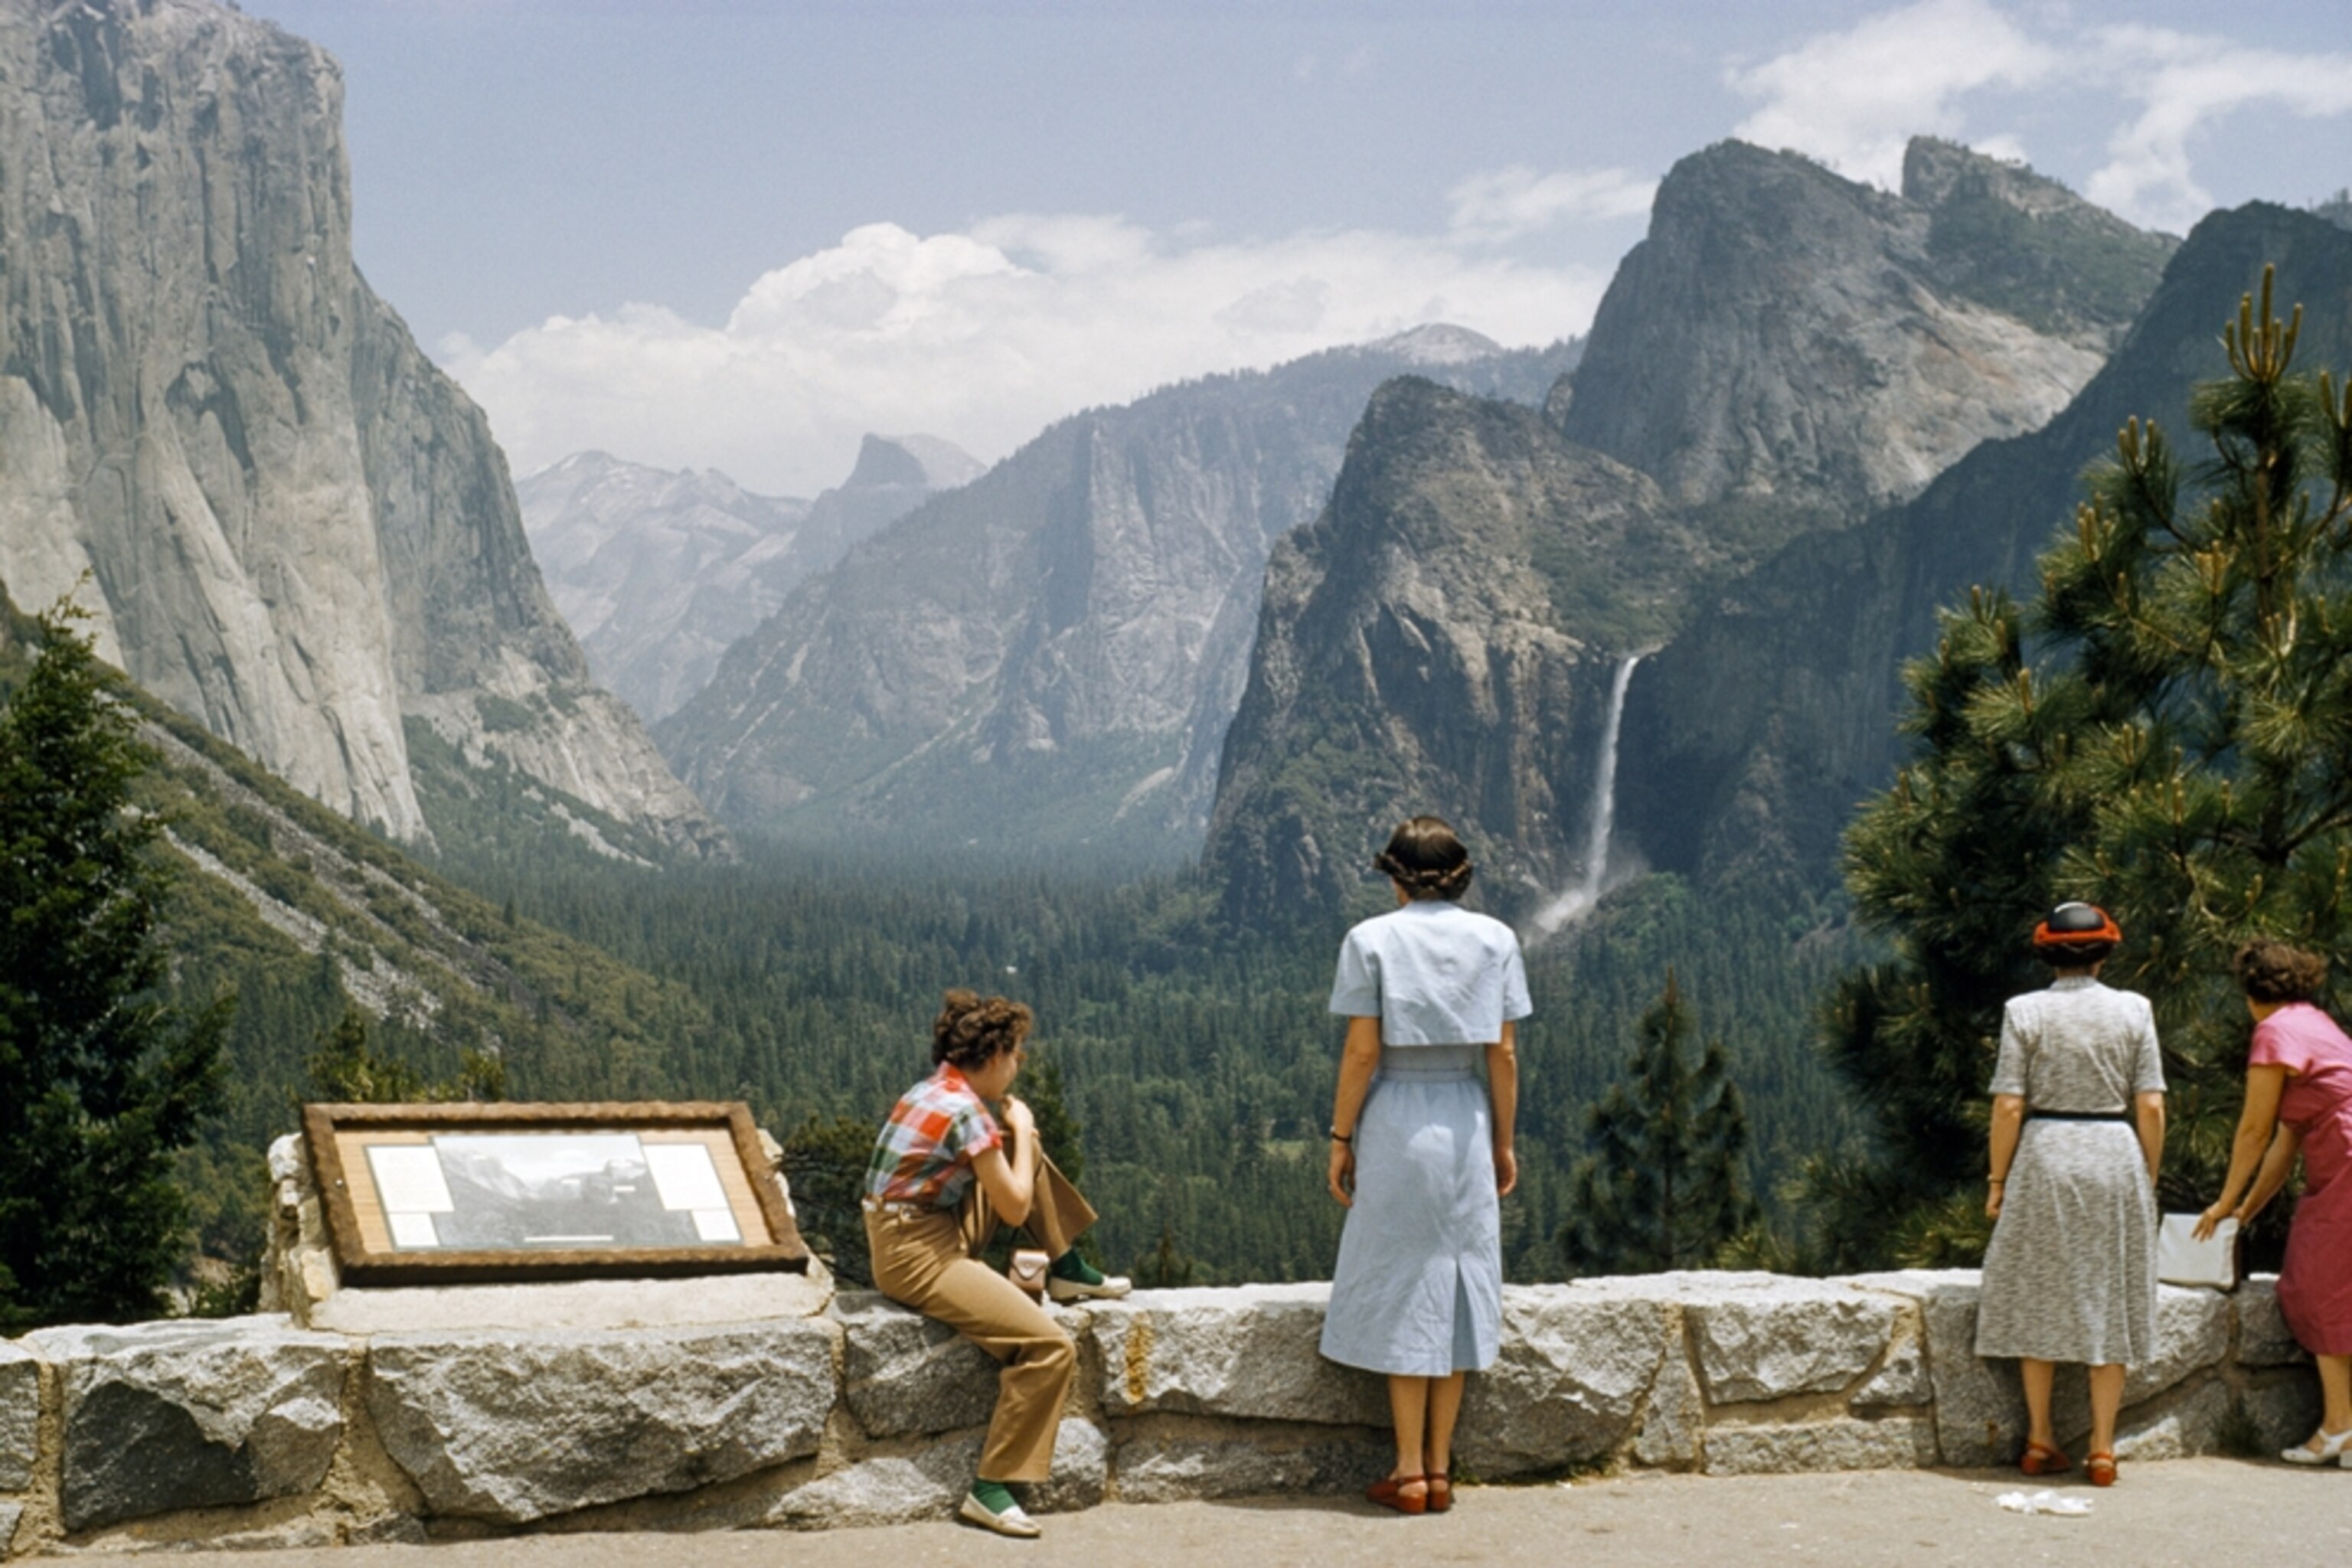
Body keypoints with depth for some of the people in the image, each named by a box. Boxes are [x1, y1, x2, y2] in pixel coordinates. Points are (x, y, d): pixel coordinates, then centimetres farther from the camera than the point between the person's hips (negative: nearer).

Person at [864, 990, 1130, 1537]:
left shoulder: (934, 1090, 8)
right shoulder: (966, 1109, -20)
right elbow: (1015, 1208, -13)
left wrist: (1014, 1132, 12)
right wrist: (1020, 1129, -2)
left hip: (932, 1232, 10)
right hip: (918, 1256, -10)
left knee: (1026, 1153, 18)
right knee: (1052, 1346, -16)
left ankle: (1065, 1270, 23)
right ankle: (992, 1489, -12)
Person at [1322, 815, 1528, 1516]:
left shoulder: (1372, 940, -5)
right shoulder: (1494, 940, 3)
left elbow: (1362, 1050, -8)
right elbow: (1504, 1053, 2)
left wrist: (1341, 1136, 0)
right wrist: (1503, 1141, 11)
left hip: (1395, 1121, -3)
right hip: (1466, 1120, 3)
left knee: (1401, 1286, 3)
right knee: (1454, 1285, 9)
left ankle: (1409, 1474, 5)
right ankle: (1440, 1470, 12)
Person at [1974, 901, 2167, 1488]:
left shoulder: (2025, 1011, -4)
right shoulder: (2134, 1009, -1)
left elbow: (2008, 1108, -7)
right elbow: (2150, 1109, -2)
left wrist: (1998, 1181, 2)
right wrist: (2147, 1179, 8)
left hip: (2044, 1157, -1)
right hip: (2115, 1159, 1)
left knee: (2039, 1301, 11)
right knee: (2110, 1302, 9)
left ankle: (2040, 1442, 16)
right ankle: (2102, 1449, 10)